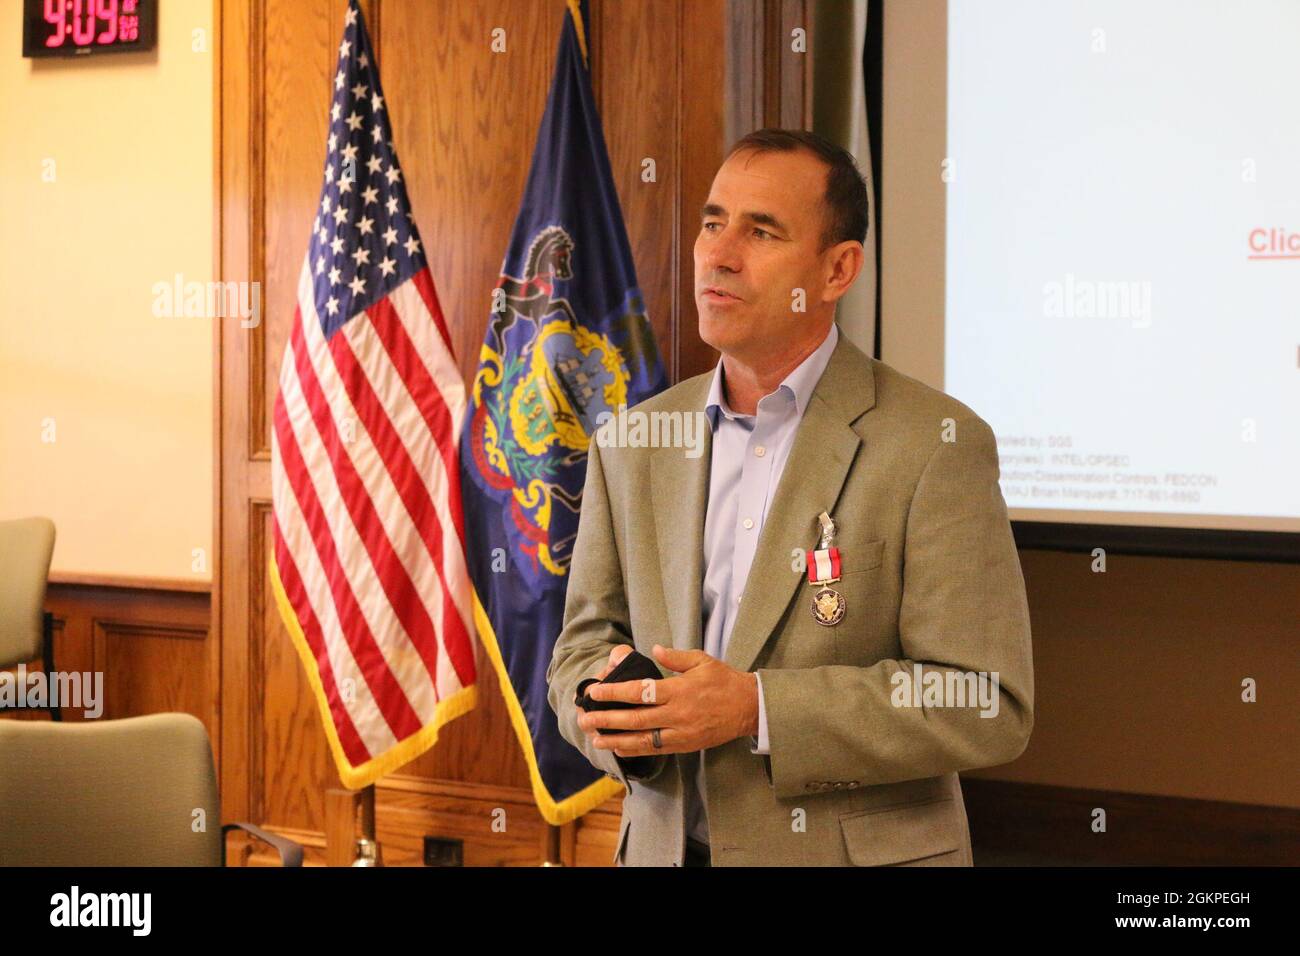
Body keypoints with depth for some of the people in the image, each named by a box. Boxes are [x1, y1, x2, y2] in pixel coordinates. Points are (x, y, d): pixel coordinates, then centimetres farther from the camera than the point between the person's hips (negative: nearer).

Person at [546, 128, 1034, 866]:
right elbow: (584, 643, 9)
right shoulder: (634, 445, 3)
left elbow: (988, 703, -17)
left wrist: (758, 708, -24)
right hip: (663, 846, 4)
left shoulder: (936, 444, -13)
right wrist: (605, 701, -14)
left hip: (858, 850, -4)